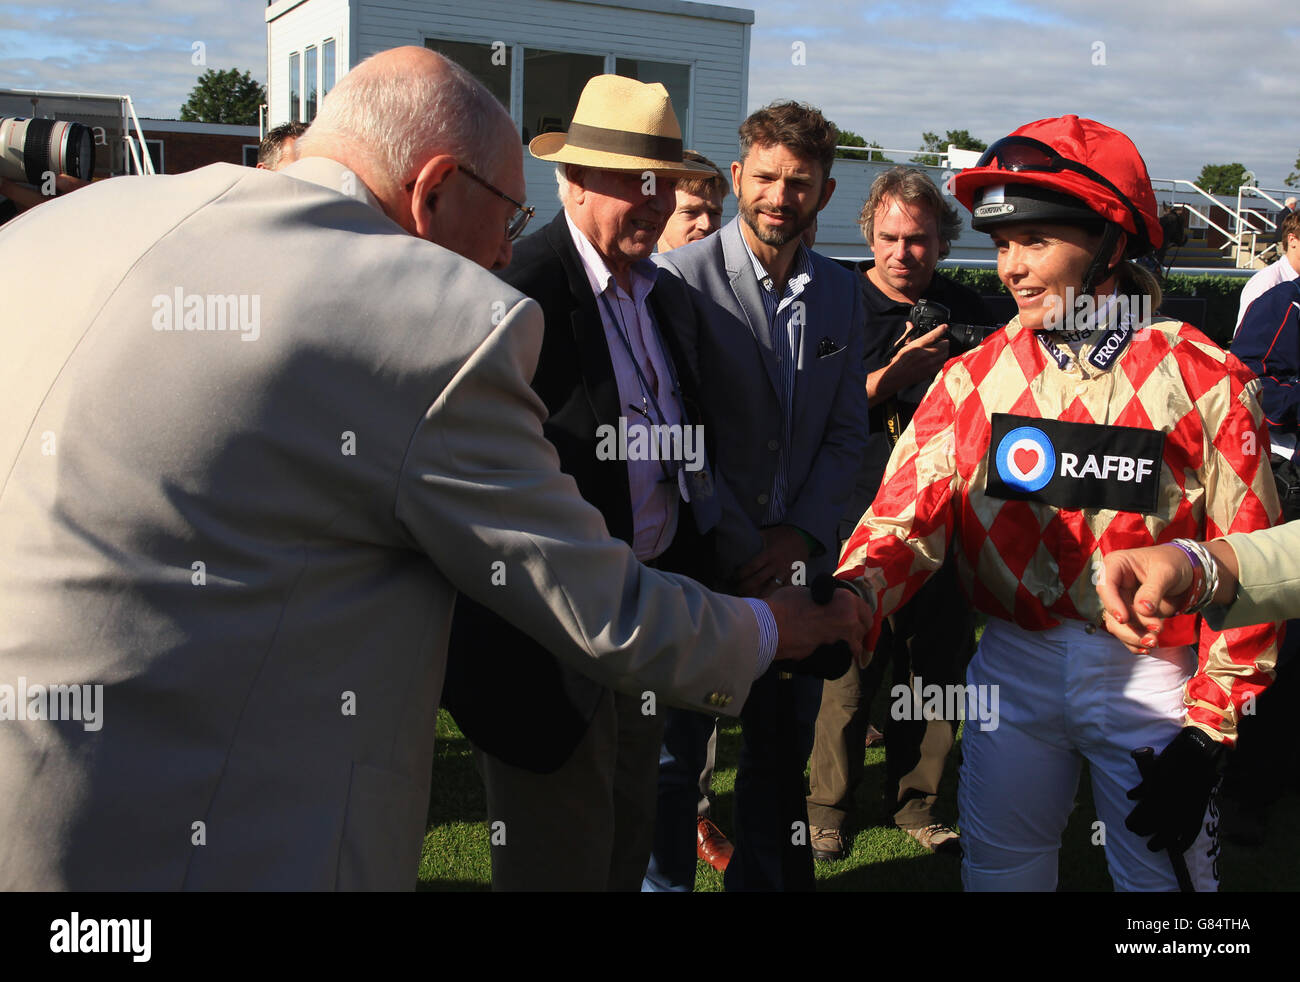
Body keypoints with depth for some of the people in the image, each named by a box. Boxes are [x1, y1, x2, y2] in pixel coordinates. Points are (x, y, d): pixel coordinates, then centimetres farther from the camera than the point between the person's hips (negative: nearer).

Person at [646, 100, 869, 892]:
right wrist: (742, 553, -14)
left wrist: (800, 535, -5)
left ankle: (767, 878, 35)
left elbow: (846, 432, 8)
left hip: (798, 560, 5)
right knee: (674, 753, 8)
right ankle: (666, 880, 27)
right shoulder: (683, 277, -9)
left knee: (783, 751, 16)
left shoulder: (841, 293, 7)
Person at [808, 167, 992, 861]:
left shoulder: (967, 310, 9)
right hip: (858, 523, -4)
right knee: (849, 677, 0)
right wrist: (895, 375, -18)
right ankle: (829, 808, 21)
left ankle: (917, 804, 29)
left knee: (939, 670, 11)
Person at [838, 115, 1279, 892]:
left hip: (1151, 676, -2)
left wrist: (1206, 736, -9)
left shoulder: (1205, 381, -9)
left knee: (1159, 870, 10)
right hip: (1015, 668, 3)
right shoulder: (976, 376, -1)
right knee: (998, 867, 15)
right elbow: (910, 512, -10)